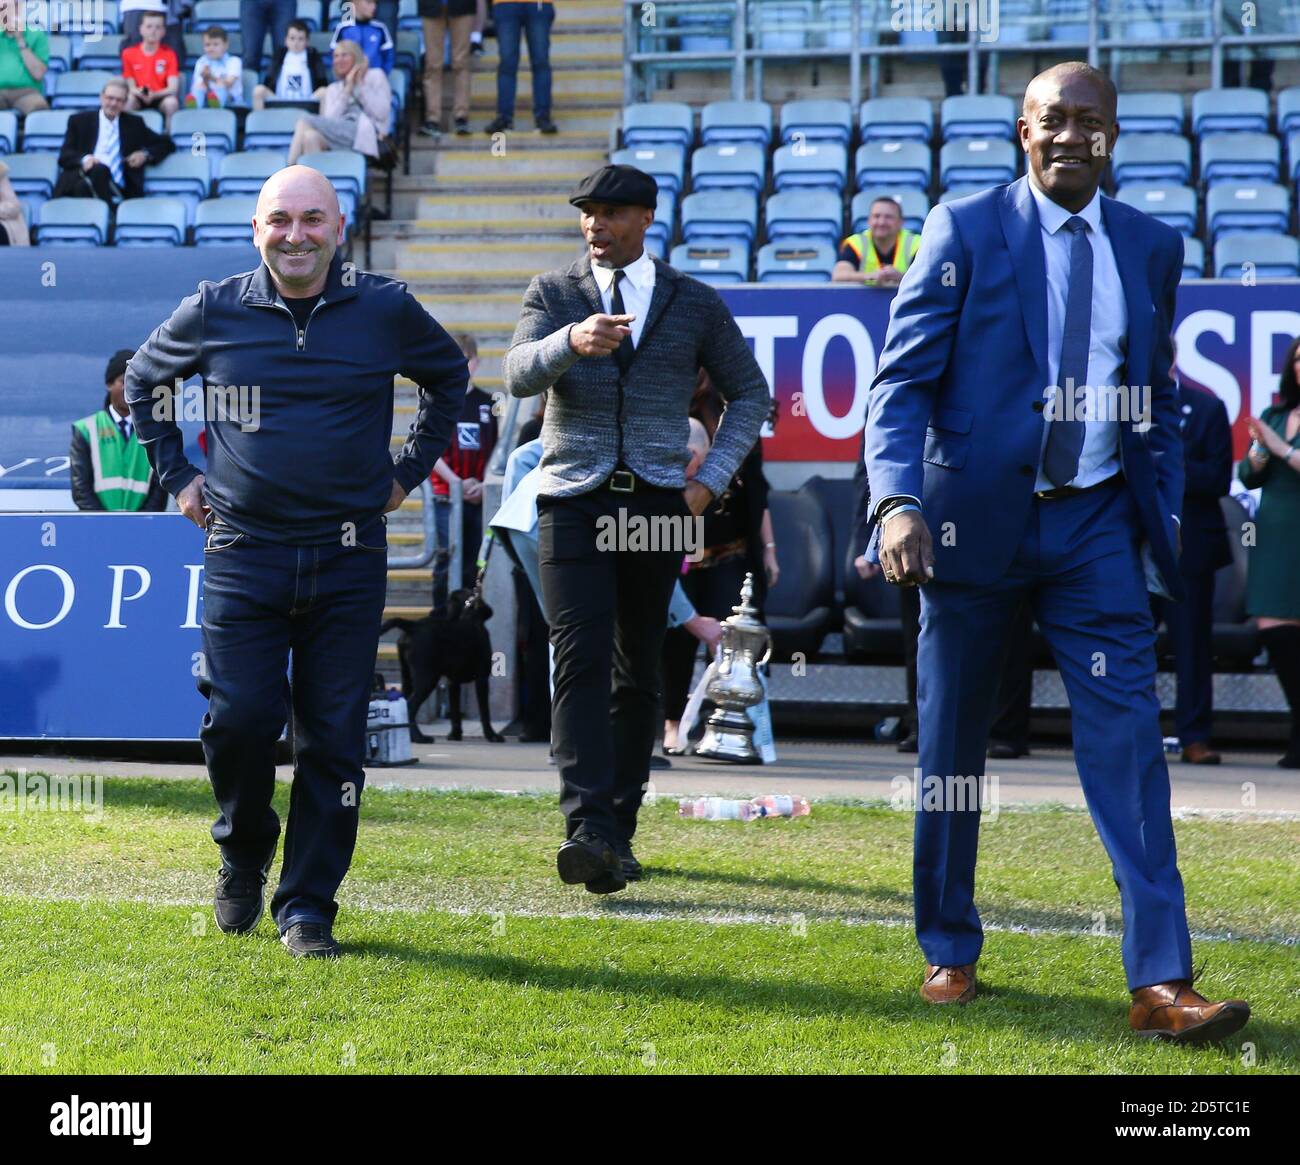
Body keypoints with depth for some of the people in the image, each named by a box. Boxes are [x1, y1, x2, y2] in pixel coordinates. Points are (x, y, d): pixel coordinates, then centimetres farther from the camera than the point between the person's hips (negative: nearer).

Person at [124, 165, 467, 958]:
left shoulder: (385, 310, 1)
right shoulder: (214, 312, 1)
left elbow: (451, 377, 20)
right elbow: (144, 380, 20)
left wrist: (411, 470, 14)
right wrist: (177, 475, 14)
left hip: (349, 560, 0)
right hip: (243, 556, 0)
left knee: (335, 737, 0)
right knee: (239, 719, -7)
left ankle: (308, 908, 10)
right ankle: (244, 854, 23)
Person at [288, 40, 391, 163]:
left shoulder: (375, 76, 17)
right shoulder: (333, 90, 27)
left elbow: (381, 113, 1)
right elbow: (329, 121, 7)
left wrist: (360, 86, 3)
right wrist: (347, 89, 5)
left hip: (366, 136, -4)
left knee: (305, 123, -24)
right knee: (310, 136, -33)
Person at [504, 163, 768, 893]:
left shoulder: (695, 304, 9)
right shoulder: (553, 294, 6)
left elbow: (750, 393, 15)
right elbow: (519, 375, -11)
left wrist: (713, 478, 2)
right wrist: (571, 340, -33)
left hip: (658, 504, 2)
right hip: (573, 503, -1)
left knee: (640, 671, 6)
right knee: (582, 660, -15)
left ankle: (619, 831, 15)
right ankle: (587, 831, -24)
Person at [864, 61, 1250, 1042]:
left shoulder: (1152, 247, 10)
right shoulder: (965, 228, -1)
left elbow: (1159, 402, 16)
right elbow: (905, 375, -6)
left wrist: (1164, 522, 9)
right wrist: (897, 499, -19)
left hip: (1095, 526, 2)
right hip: (976, 519, -2)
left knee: (1128, 740, -8)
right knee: (952, 746, 8)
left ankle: (1161, 982, -11)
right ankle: (950, 953, 24)